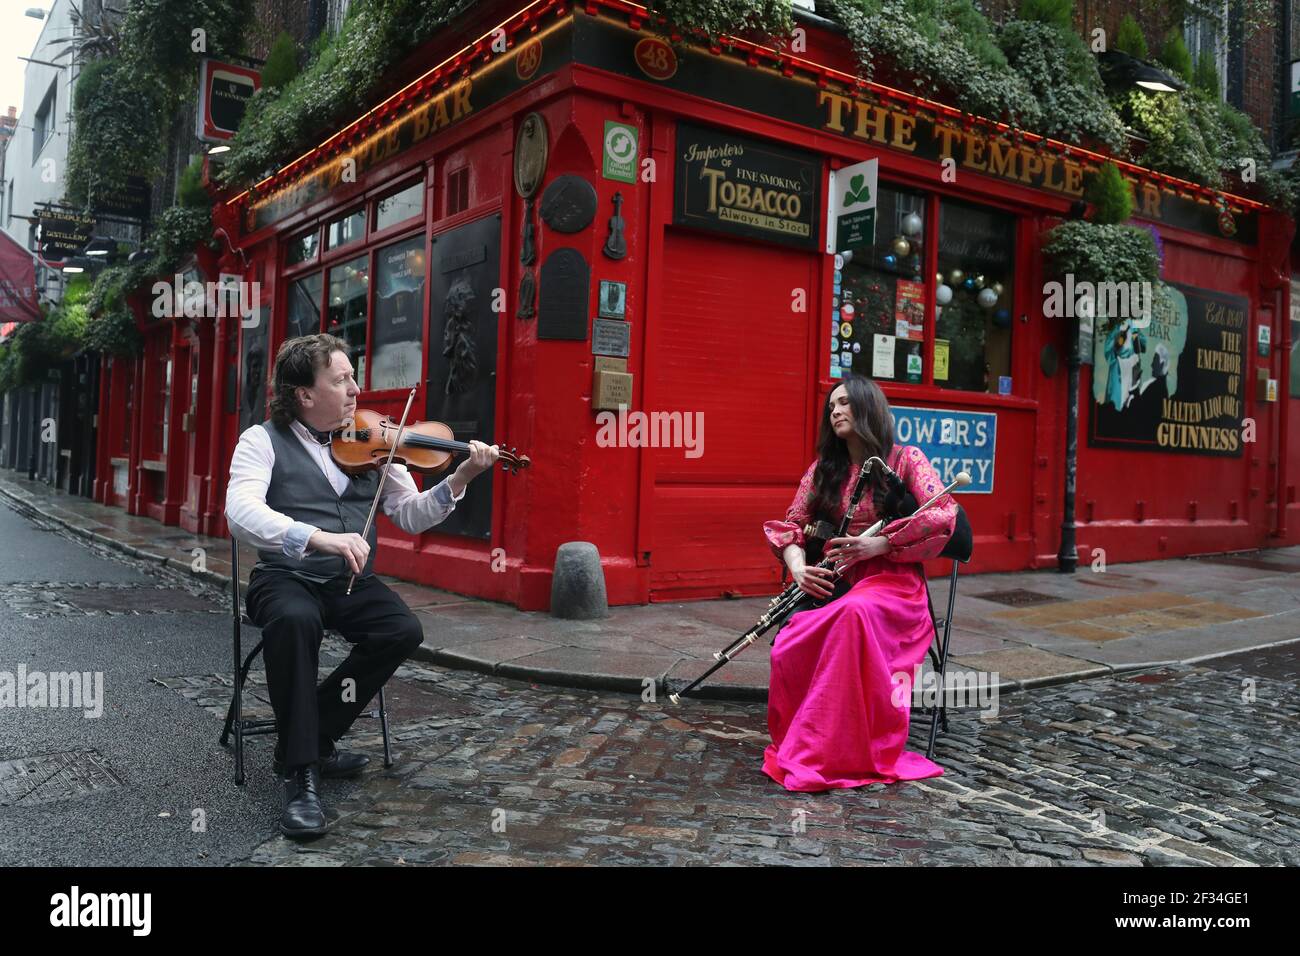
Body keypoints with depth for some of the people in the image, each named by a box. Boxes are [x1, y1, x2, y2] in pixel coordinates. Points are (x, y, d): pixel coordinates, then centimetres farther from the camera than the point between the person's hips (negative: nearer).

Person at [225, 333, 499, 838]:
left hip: (352, 583, 4)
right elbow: (240, 513, -22)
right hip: (286, 577, -3)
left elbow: (410, 516, 5)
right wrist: (318, 537, -37)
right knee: (294, 620, -36)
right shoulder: (263, 441, -3)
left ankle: (315, 735, -2)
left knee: (405, 630, -23)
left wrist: (458, 480, -12)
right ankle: (301, 773, -22)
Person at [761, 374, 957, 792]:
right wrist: (798, 567, -12)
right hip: (833, 585, 4)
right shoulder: (823, 469, 16)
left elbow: (943, 515, -10)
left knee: (855, 612, -42)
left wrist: (877, 544, -20)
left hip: (892, 581, -3)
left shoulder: (906, 459, 4)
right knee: (788, 646, -31)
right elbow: (790, 525, 11)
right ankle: (796, 741, -12)